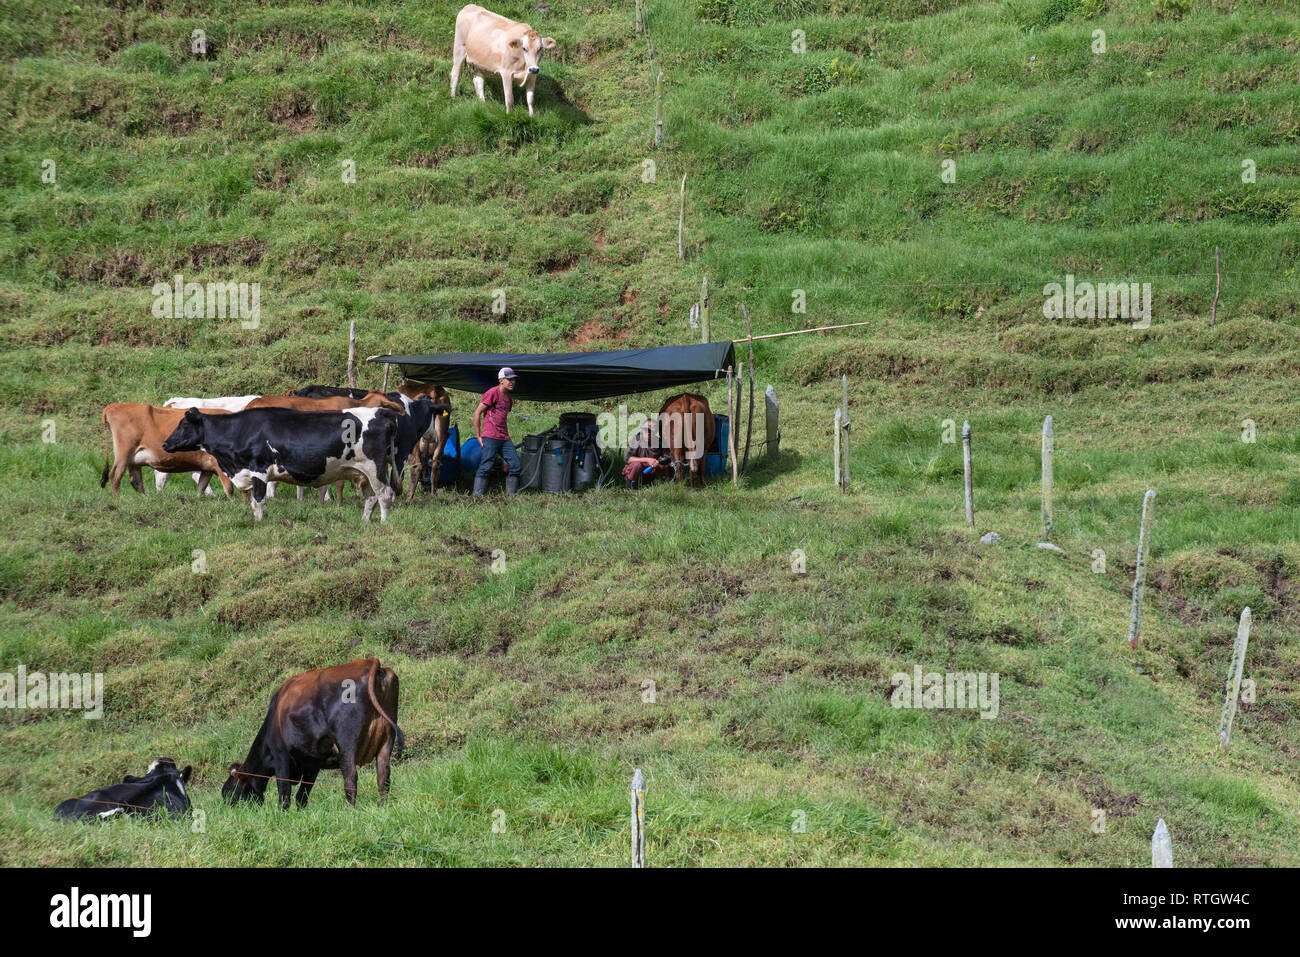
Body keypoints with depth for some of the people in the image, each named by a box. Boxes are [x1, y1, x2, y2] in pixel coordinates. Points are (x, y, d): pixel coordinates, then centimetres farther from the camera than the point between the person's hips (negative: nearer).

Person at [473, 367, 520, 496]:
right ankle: (477, 495, -11)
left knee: (515, 465, 3)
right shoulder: (492, 393, -6)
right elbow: (477, 413, -7)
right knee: (486, 466, -12)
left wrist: (507, 434, 17)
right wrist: (478, 436, -8)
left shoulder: (509, 398, 18)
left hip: (504, 438, 8)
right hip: (490, 437, -8)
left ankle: (511, 495, 9)